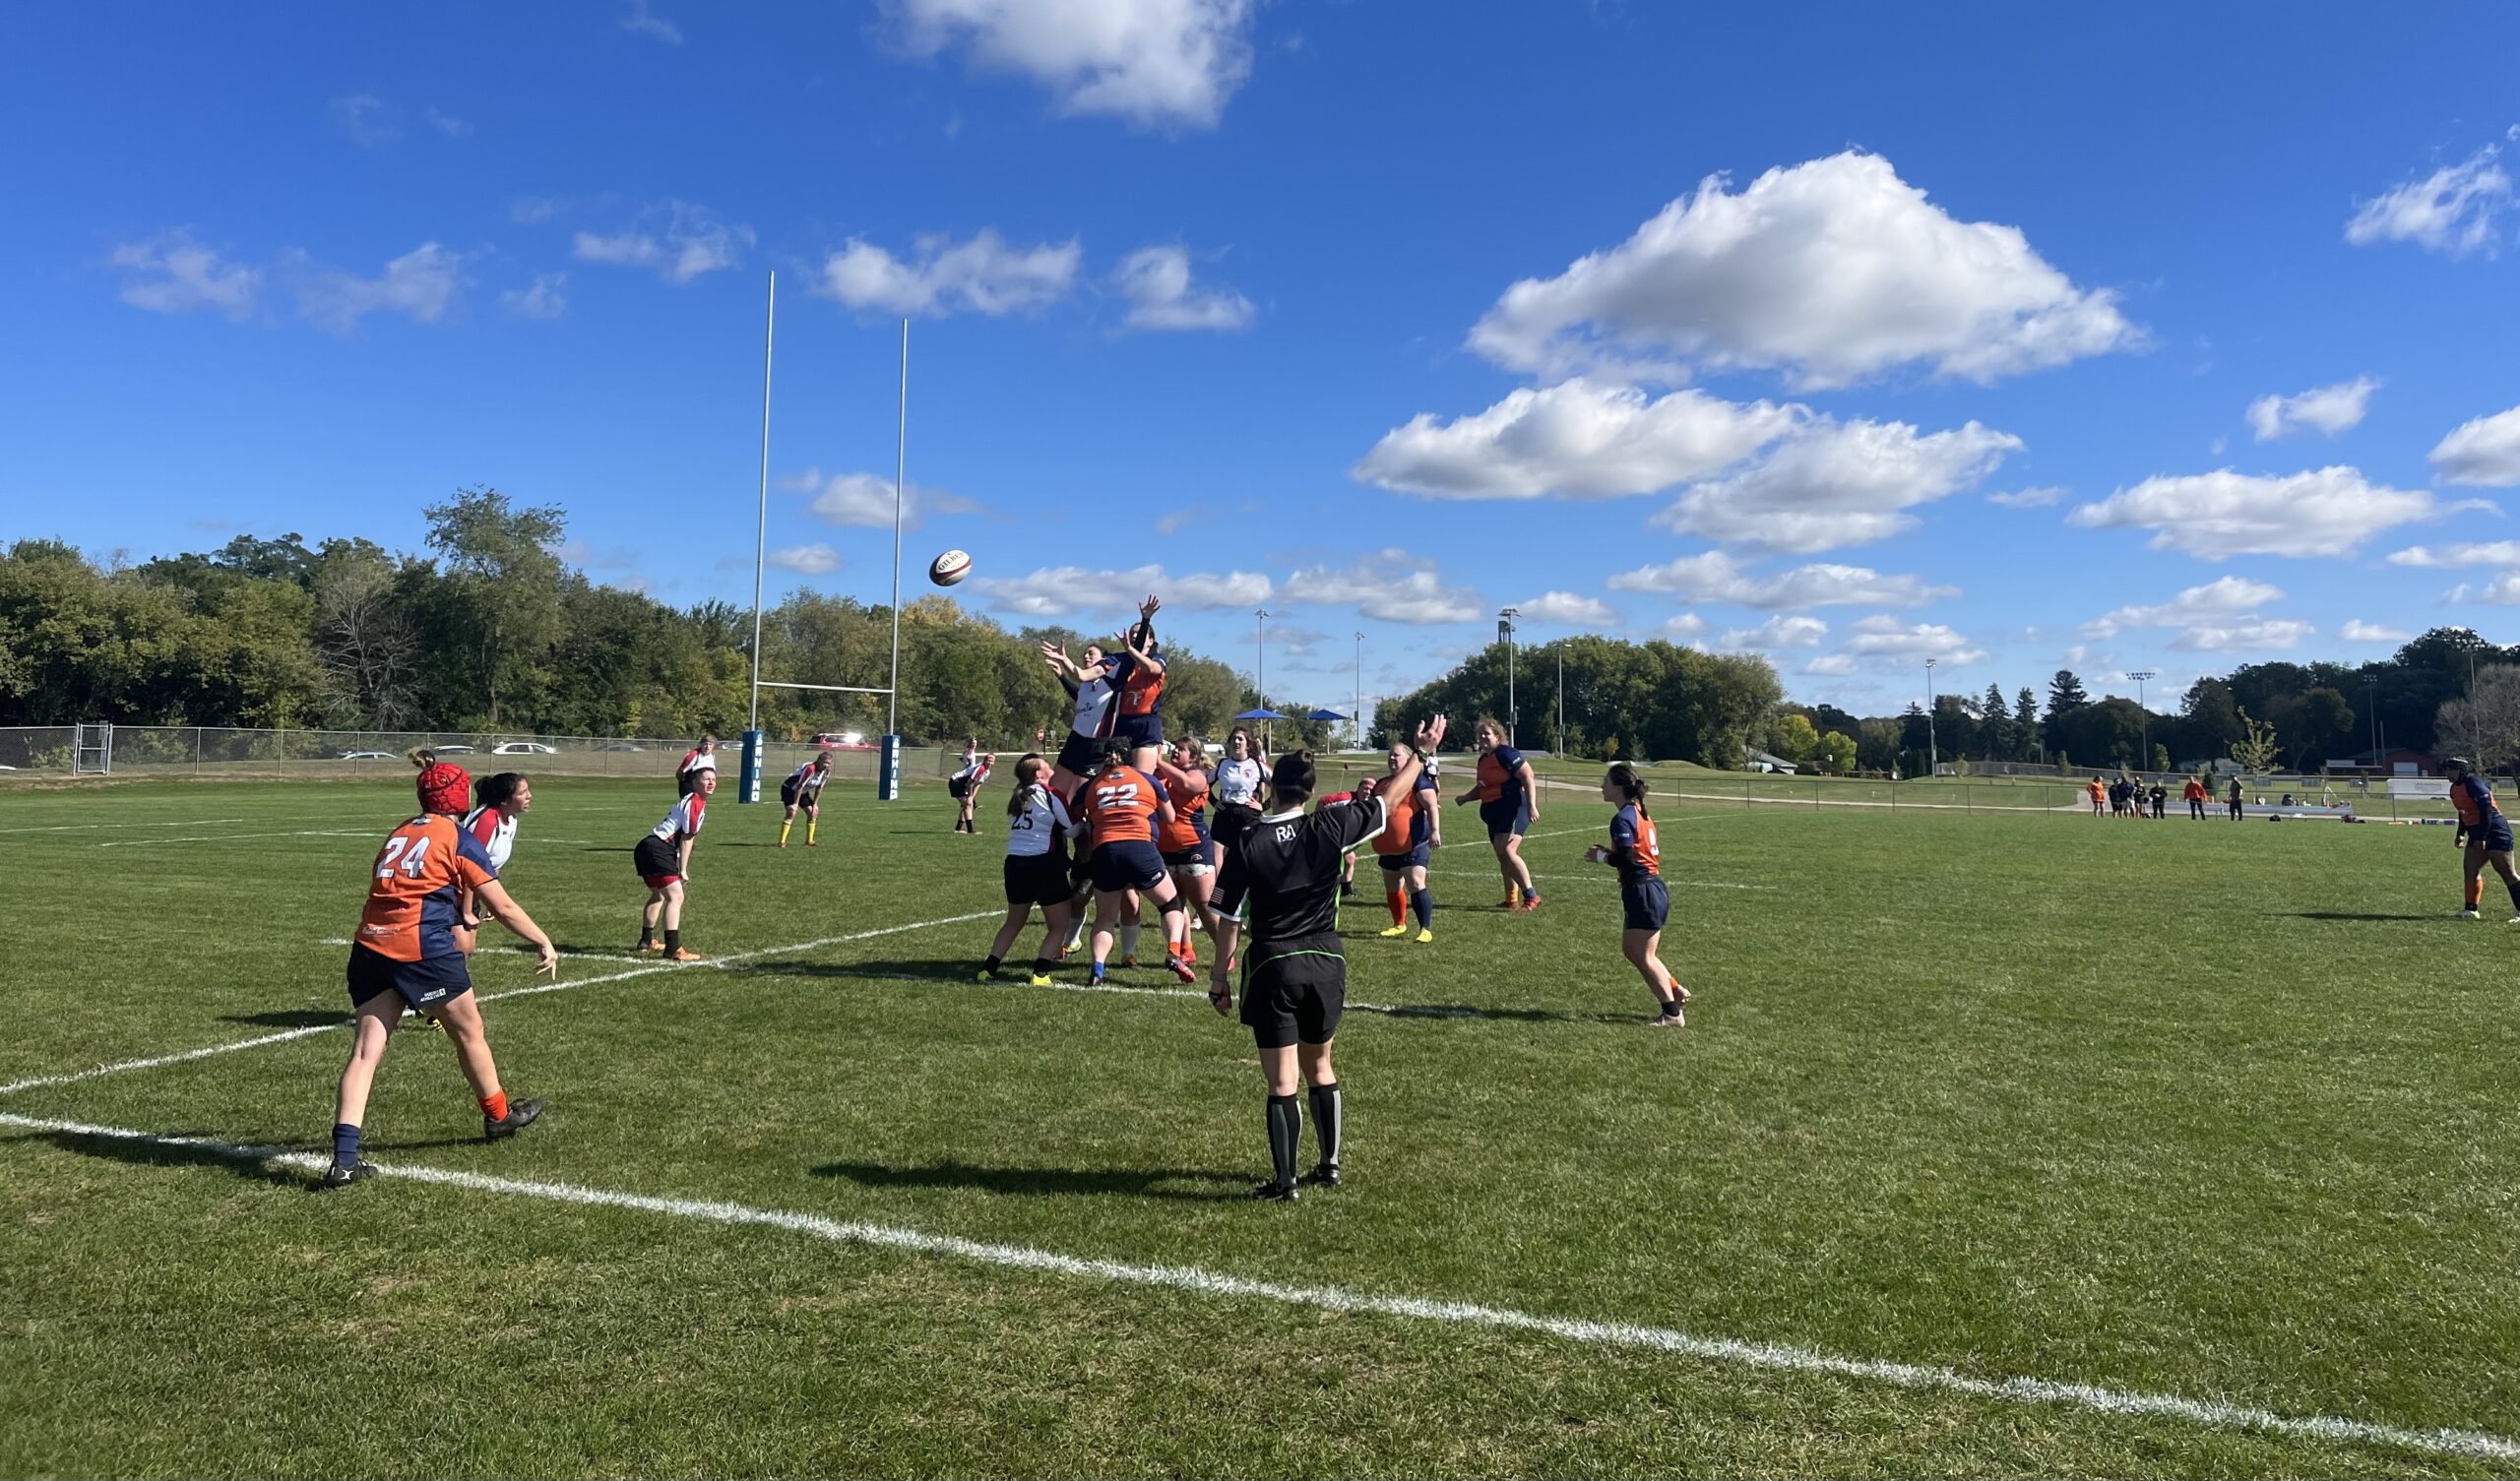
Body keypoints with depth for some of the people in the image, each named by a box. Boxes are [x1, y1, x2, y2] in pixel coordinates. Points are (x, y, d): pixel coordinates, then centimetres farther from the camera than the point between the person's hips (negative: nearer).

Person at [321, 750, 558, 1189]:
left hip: (370, 946, 5)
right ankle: (499, 1116, 34)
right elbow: (504, 907, 1)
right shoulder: (458, 838, 1)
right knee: (468, 1032, 15)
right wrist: (544, 943, 10)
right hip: (425, 949, -5)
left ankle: (344, 1158, -9)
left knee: (365, 1051, 1)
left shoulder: (397, 834, 19)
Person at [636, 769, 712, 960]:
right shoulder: (696, 803, -11)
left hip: (647, 849, 11)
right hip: (657, 850, -11)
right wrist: (683, 870, -12)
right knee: (675, 896, -16)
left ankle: (646, 941, 44)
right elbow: (687, 838, -14)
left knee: (659, 895, 28)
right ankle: (673, 950, -23)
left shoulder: (692, 802, 20)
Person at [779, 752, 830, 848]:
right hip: (789, 789, -8)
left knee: (813, 812, 3)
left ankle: (809, 841, 13)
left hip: (803, 791, 8)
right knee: (791, 812, -24)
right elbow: (800, 786, -32)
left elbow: (819, 788, 3)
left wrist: (815, 804, 2)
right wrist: (795, 804, -31)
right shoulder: (810, 768, -34)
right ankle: (782, 842, -25)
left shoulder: (826, 772, -9)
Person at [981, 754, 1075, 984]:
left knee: (1014, 923, 23)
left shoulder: (1017, 799, 14)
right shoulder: (1050, 795, -6)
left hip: (1015, 863, 7)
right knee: (1058, 926, 6)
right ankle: (1040, 972, -7)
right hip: (1044, 864, -6)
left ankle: (988, 968, 15)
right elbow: (1072, 829, -4)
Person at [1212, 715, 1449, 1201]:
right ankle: (1330, 1164, 28)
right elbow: (1388, 800, 7)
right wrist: (1422, 753, 20)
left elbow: (1230, 923, -6)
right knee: (1320, 1068, 21)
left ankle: (1284, 1183, 8)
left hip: (1273, 970, -3)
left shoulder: (1248, 845, -9)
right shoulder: (1330, 828, -6)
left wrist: (1218, 978, 4)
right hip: (1325, 965, 3)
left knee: (1282, 1083, 3)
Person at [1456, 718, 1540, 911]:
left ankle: (1531, 896, -15)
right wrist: (1465, 797, 14)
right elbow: (1481, 788, 30)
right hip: (1493, 812, 10)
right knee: (1503, 858, 10)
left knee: (1507, 852, -20)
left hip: (1513, 807, -10)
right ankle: (1512, 900, 18)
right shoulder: (1483, 760, 16)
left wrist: (1531, 805, -24)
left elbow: (1528, 777, -17)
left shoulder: (1506, 754, -11)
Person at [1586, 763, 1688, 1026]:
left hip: (1643, 892, -10)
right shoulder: (1640, 813, 14)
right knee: (1631, 949, 19)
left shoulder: (1622, 819, -16)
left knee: (1644, 956, -1)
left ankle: (1672, 1013, 4)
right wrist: (1609, 852, 9)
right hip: (1652, 888, 10)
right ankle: (1675, 990, 23)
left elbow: (1626, 859, -22)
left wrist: (1600, 856, -6)